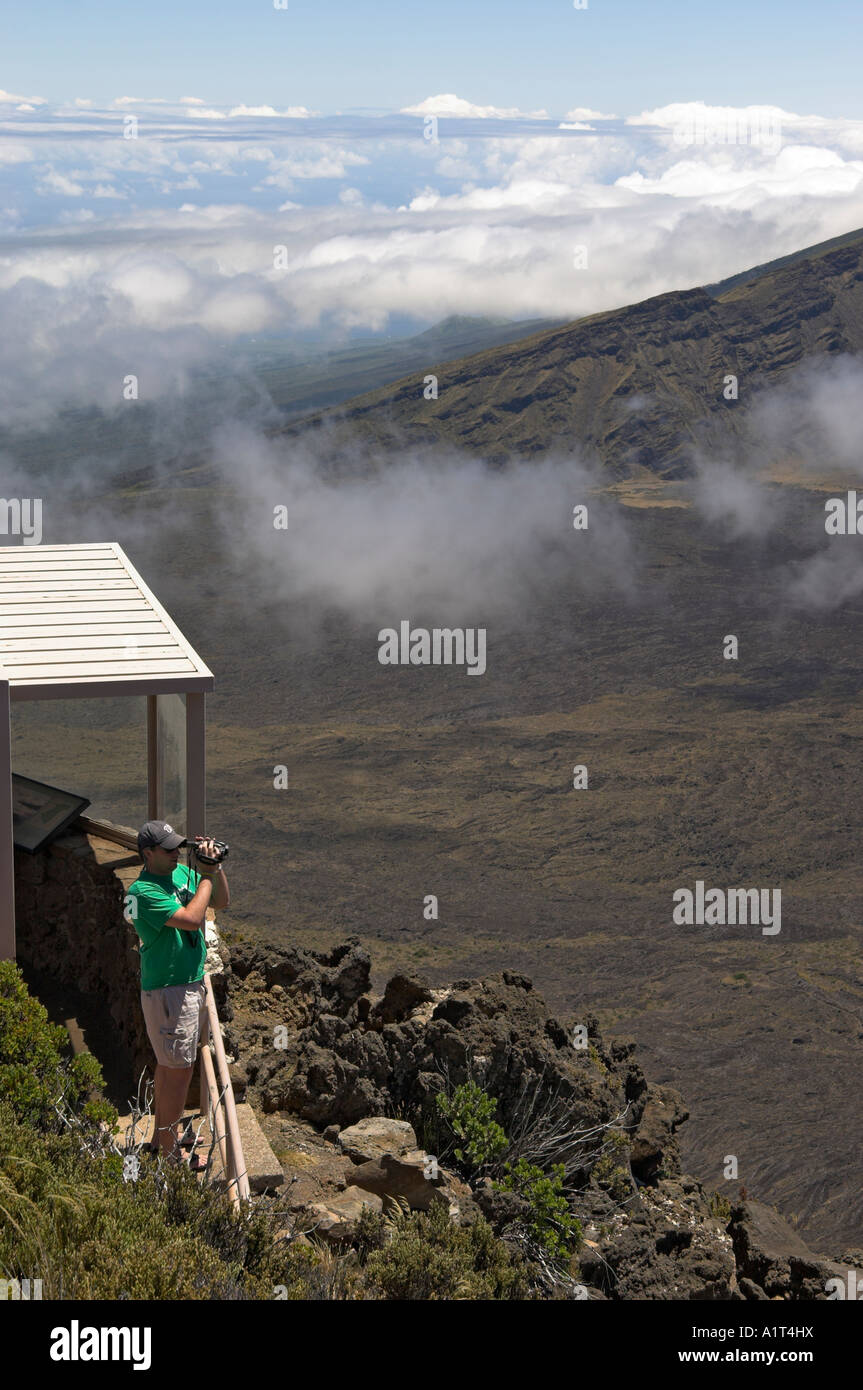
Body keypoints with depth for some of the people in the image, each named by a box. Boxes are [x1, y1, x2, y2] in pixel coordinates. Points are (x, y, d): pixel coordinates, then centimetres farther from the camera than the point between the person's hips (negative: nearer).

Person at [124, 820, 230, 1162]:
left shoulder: (182, 873, 6)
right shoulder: (143, 891, -22)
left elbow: (221, 902, 12)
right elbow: (192, 918, -30)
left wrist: (216, 869, -4)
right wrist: (206, 877, -20)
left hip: (190, 984, 9)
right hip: (168, 990, -9)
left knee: (169, 1063, 20)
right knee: (179, 1069, -4)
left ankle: (161, 1136, 34)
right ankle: (170, 1151, 6)